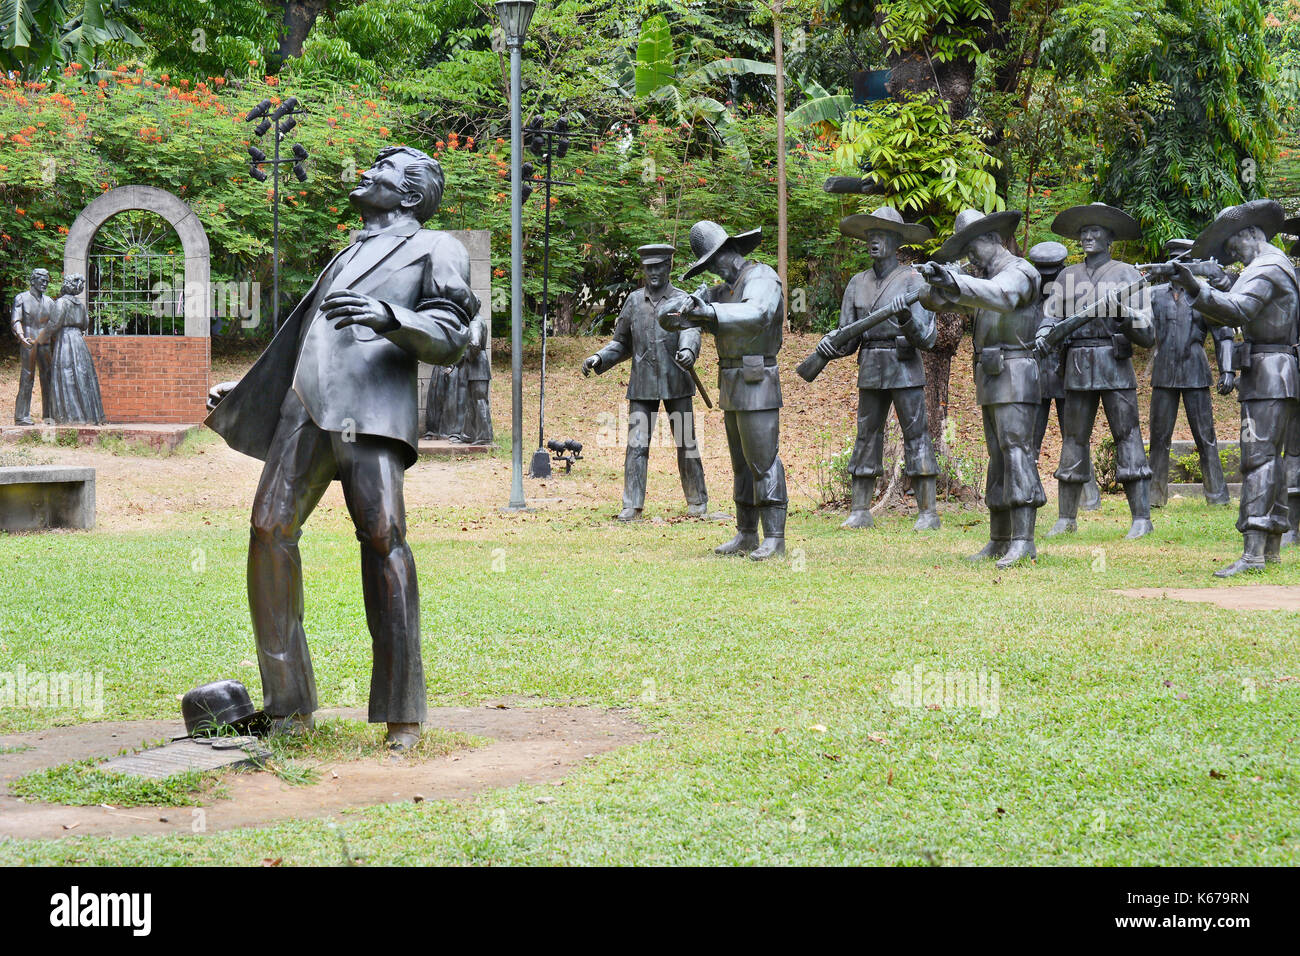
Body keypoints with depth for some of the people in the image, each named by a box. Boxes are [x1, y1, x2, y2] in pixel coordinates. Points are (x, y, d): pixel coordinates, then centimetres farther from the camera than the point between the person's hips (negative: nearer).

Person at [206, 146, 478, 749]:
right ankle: (289, 704, -5)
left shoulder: (435, 248, 16)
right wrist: (242, 393, 43)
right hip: (305, 407, 6)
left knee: (382, 535, -21)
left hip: (373, 408, -6)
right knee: (270, 530, -10)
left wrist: (390, 317, -19)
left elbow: (449, 336, 0)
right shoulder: (347, 257, 36)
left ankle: (402, 712, -19)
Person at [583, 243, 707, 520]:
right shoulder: (634, 301, 7)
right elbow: (622, 344, 14)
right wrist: (598, 358, -4)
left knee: (686, 444, 7)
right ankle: (632, 505, -4)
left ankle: (697, 500, 20)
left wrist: (688, 351, -45)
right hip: (643, 386, 2)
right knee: (637, 445, -5)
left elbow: (690, 331, -22)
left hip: (676, 383, -2)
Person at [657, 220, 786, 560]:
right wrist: (677, 305, -15)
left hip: (758, 387, -9)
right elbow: (666, 316, 10)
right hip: (732, 391, 9)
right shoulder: (720, 291, 17)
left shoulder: (762, 277, -10)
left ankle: (774, 539, -8)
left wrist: (710, 312, -44)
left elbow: (757, 313, -33)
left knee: (763, 461, -9)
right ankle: (746, 535, 17)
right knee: (743, 464, 11)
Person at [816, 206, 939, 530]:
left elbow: (926, 339, -11)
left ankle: (928, 513, -2)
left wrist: (907, 319, -30)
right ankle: (859, 513, 10)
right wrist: (830, 347, -12)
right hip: (870, 372, 5)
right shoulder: (857, 284, 9)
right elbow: (848, 339, 10)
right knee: (866, 438, 6)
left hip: (905, 371, -5)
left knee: (916, 437, -5)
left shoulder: (913, 281, -5)